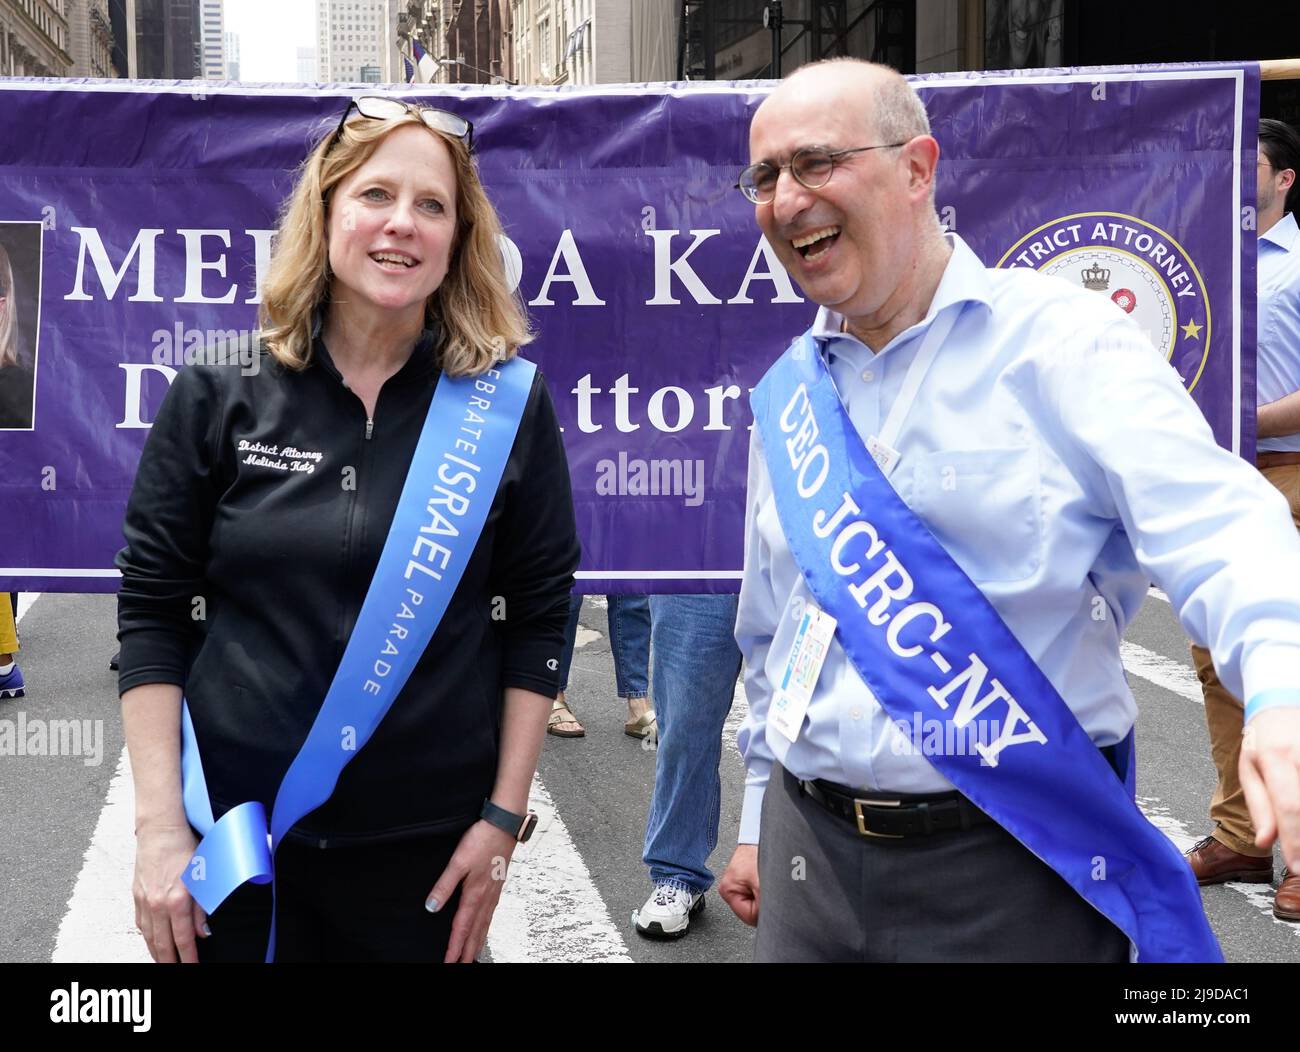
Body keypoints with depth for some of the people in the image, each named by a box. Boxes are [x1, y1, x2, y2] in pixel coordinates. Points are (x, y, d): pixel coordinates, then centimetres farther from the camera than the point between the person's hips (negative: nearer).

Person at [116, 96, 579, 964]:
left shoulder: (508, 403, -3)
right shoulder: (218, 398, -3)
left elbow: (536, 616, 0)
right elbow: (153, 613, -1)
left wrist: (505, 814, -4)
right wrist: (159, 826, -6)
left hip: (430, 845, 0)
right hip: (235, 834, 0)